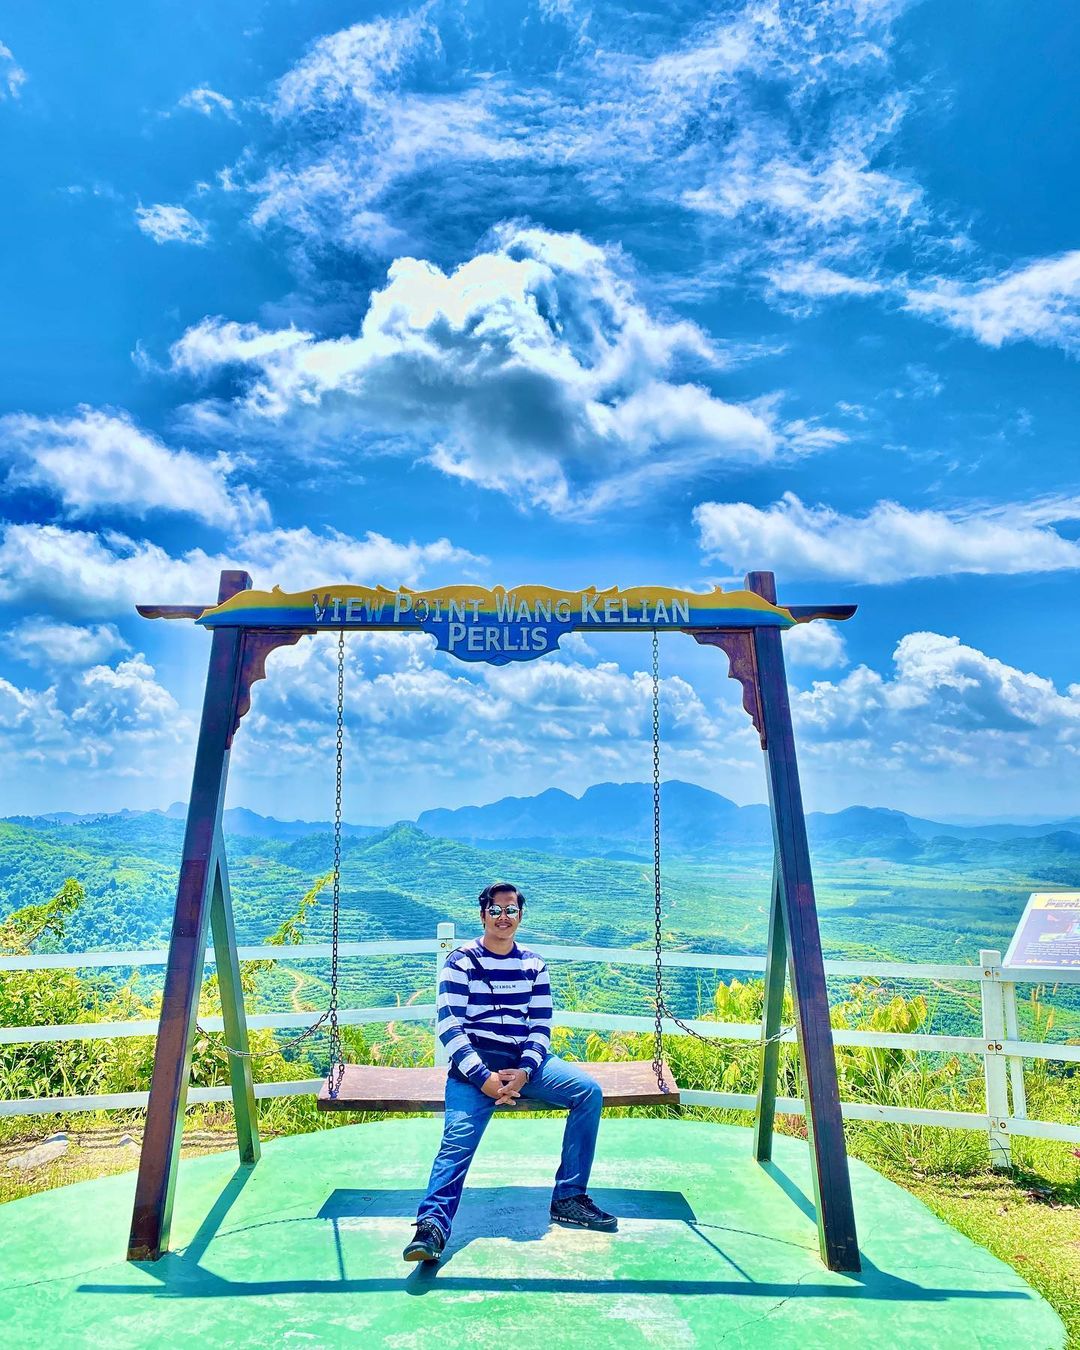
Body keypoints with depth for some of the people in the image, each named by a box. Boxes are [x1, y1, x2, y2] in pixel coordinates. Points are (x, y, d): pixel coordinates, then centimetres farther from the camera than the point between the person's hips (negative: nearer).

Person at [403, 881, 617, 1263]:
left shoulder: (534, 965, 12)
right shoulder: (461, 962, 1)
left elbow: (541, 1026, 8)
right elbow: (449, 1028, -6)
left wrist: (524, 1071, -11)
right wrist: (483, 1077, -17)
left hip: (525, 1062, 3)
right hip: (475, 1065, -3)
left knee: (589, 1090, -16)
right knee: (458, 1137, -26)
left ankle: (568, 1199, -8)